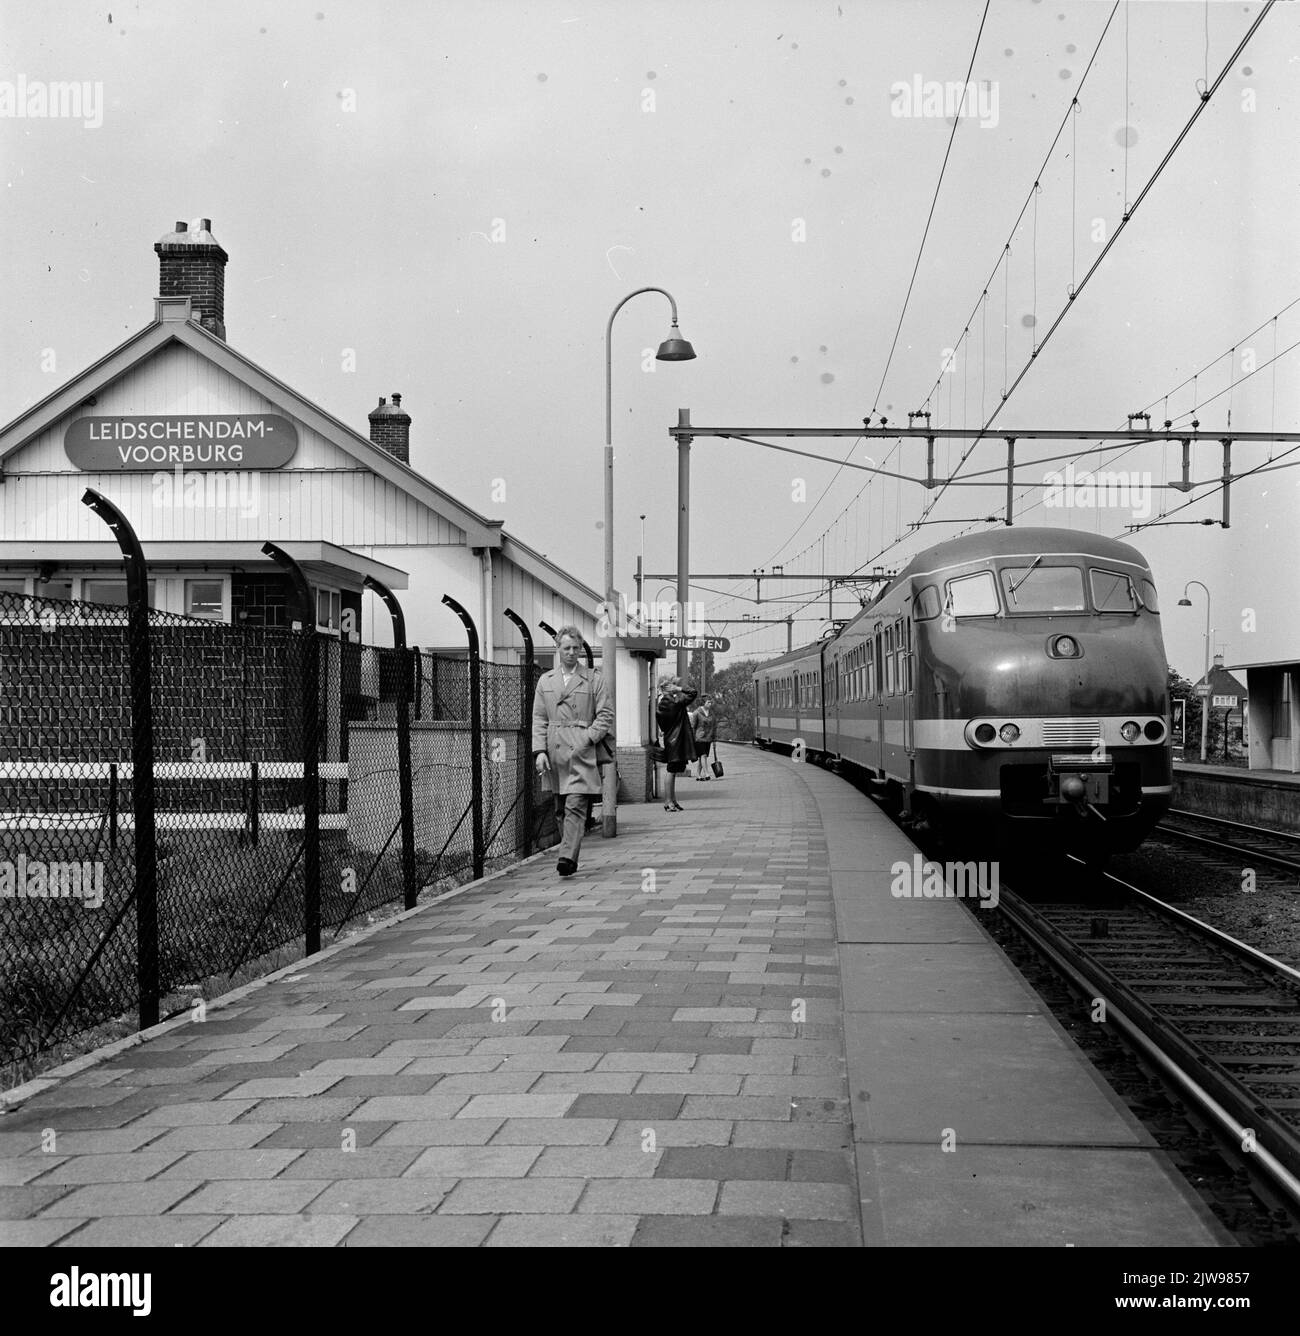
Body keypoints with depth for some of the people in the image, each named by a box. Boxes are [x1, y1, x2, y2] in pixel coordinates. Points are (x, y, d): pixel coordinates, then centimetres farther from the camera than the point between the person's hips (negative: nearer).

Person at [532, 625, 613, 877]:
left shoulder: (594, 680, 6)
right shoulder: (545, 681, 15)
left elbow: (606, 715, 4)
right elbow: (539, 719, 11)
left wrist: (587, 738, -10)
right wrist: (540, 751, -1)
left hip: (581, 752, -4)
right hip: (554, 753, 4)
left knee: (575, 806, -15)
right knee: (562, 808, 9)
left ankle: (568, 857, -22)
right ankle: (569, 858, 17)